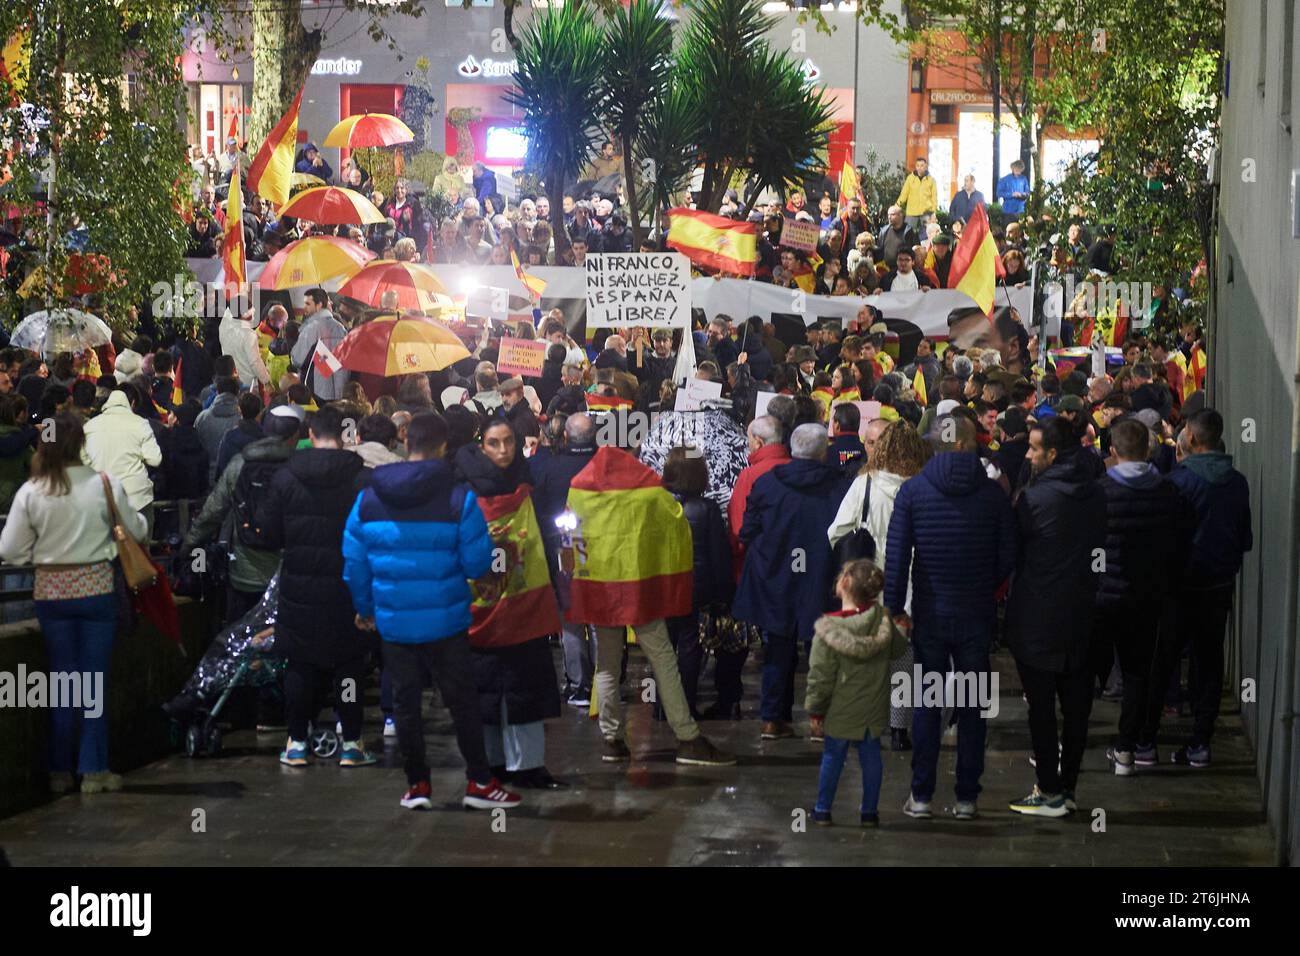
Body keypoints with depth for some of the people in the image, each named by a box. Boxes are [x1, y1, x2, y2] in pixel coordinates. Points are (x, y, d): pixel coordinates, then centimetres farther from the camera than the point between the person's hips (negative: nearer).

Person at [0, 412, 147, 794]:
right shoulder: (105, 485, -10)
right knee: (95, 679, 6)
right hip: (96, 587, -1)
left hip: (51, 591, 1)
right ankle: (94, 770, 7)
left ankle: (60, 772, 14)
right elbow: (138, 532, 3)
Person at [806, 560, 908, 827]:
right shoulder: (883, 619, -9)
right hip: (874, 708, 3)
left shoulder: (829, 628, -18)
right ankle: (869, 811, 20)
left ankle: (823, 809, 19)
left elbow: (820, 675, -14)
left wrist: (815, 709, -5)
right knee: (871, 756, 13)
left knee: (832, 757, 11)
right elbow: (898, 649, 8)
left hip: (840, 710, -3)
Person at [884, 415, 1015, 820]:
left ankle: (921, 795, 9)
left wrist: (896, 607, -2)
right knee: (973, 706, 8)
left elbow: (896, 554, -8)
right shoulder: (992, 492, -5)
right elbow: (1008, 555, -2)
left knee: (926, 704, 8)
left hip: (929, 614, 0)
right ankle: (967, 797, 10)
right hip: (976, 615, 0)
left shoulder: (913, 490, -6)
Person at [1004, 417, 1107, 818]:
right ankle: (1068, 788, 18)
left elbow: (1011, 552, -8)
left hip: (1037, 621, -6)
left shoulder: (1034, 498, -17)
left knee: (1041, 708, 2)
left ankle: (1049, 792, 5)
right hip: (1081, 619, 6)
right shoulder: (1096, 496, 2)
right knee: (1076, 705, 11)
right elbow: (1099, 548, 10)